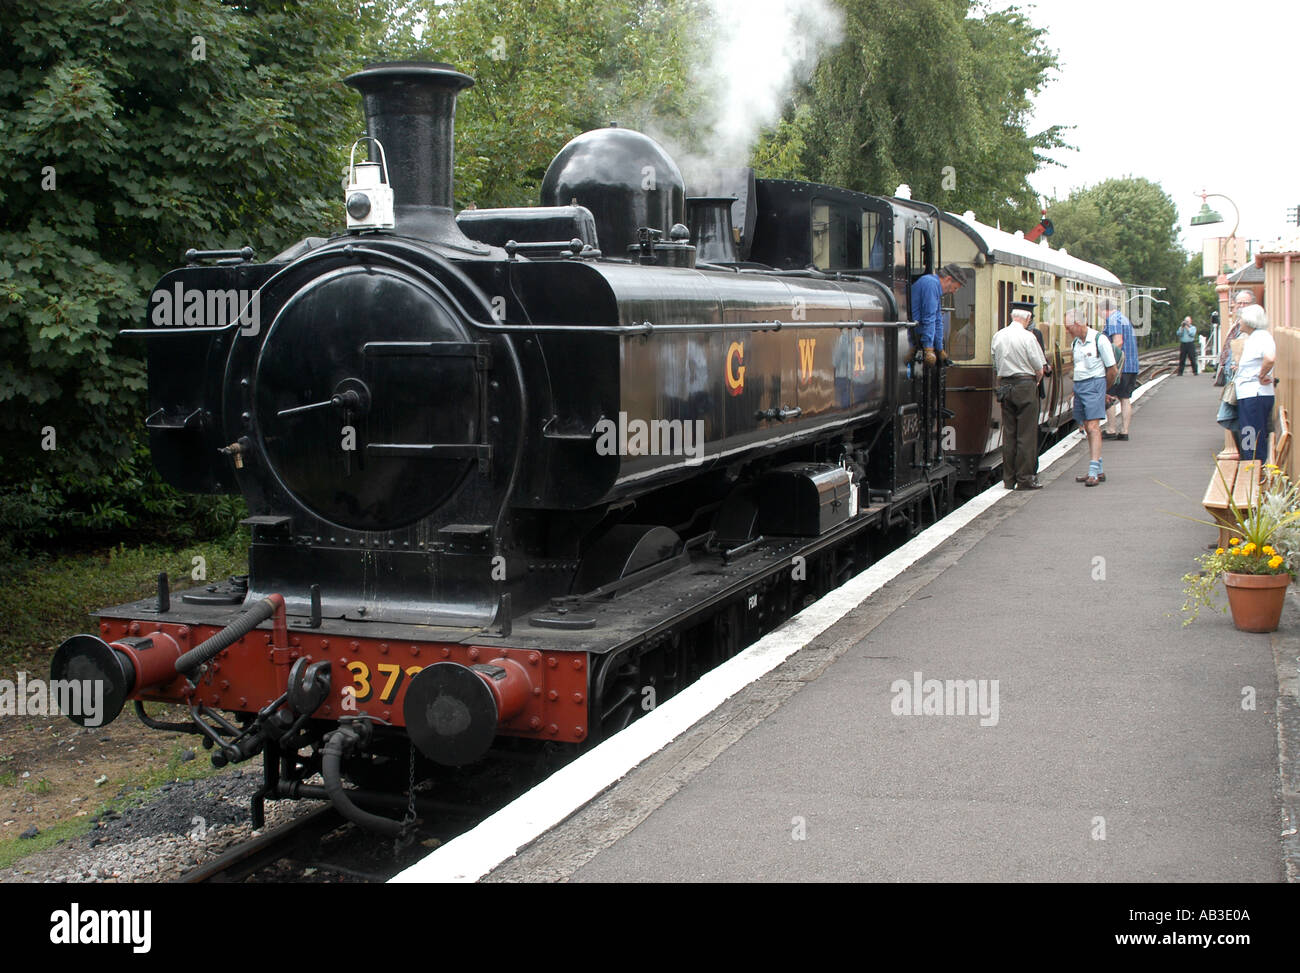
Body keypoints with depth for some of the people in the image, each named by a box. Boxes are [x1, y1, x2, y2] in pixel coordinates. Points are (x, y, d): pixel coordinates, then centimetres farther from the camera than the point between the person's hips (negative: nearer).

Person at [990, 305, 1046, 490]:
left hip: (1005, 385, 6)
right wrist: (1035, 382, 11)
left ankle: (1009, 479, 12)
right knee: (1026, 434, -1)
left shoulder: (998, 336, 6)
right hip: (1025, 385, -6)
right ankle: (1025, 479, 0)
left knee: (1008, 433, 9)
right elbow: (1039, 368, -7)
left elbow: (996, 365, 10)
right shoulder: (1027, 337, -11)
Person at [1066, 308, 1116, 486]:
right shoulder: (1075, 343, 11)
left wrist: (1104, 389, 7)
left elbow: (1112, 368, -4)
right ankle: (1098, 471, 15)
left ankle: (1094, 472, -20)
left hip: (1094, 384, -7)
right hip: (1078, 385, 7)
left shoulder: (1099, 340, -10)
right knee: (1087, 428, 8)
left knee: (1093, 427, -14)